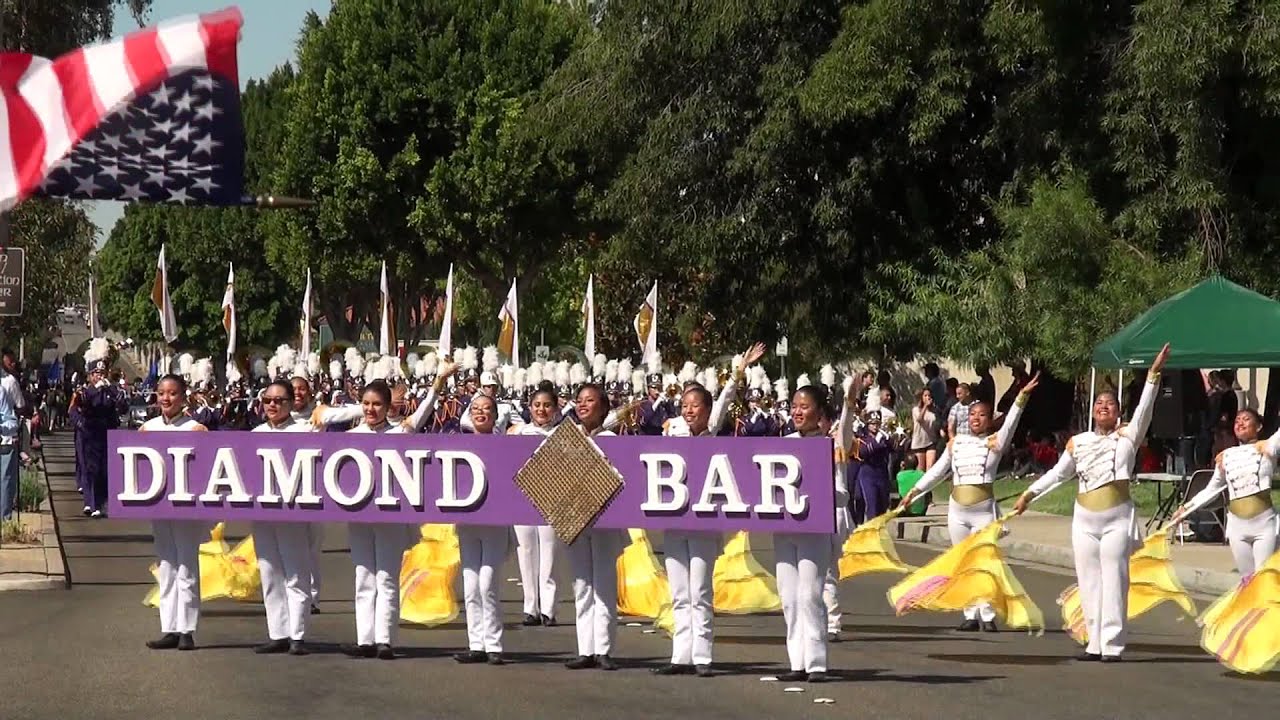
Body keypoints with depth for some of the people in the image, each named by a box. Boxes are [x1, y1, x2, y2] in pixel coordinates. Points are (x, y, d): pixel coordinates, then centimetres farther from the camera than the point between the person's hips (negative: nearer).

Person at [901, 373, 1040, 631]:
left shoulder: (995, 442, -2)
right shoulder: (955, 443, 10)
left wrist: (1022, 397, -31)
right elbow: (938, 471, 14)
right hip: (957, 511, 4)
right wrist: (914, 492, 12)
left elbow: (1010, 423, -17)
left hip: (984, 511, -4)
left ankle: (988, 616, -2)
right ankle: (970, 615, 9)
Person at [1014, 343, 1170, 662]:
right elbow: (1058, 473, 20)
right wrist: (1029, 494, 17)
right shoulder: (1078, 442, 12)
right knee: (1089, 582, 3)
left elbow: (1144, 409, -10)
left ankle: (1113, 644, -6)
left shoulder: (1127, 436, 3)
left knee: (1113, 581, -6)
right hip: (1084, 519, 4)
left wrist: (1153, 374, -21)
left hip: (1117, 519, -4)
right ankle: (1095, 643, 7)